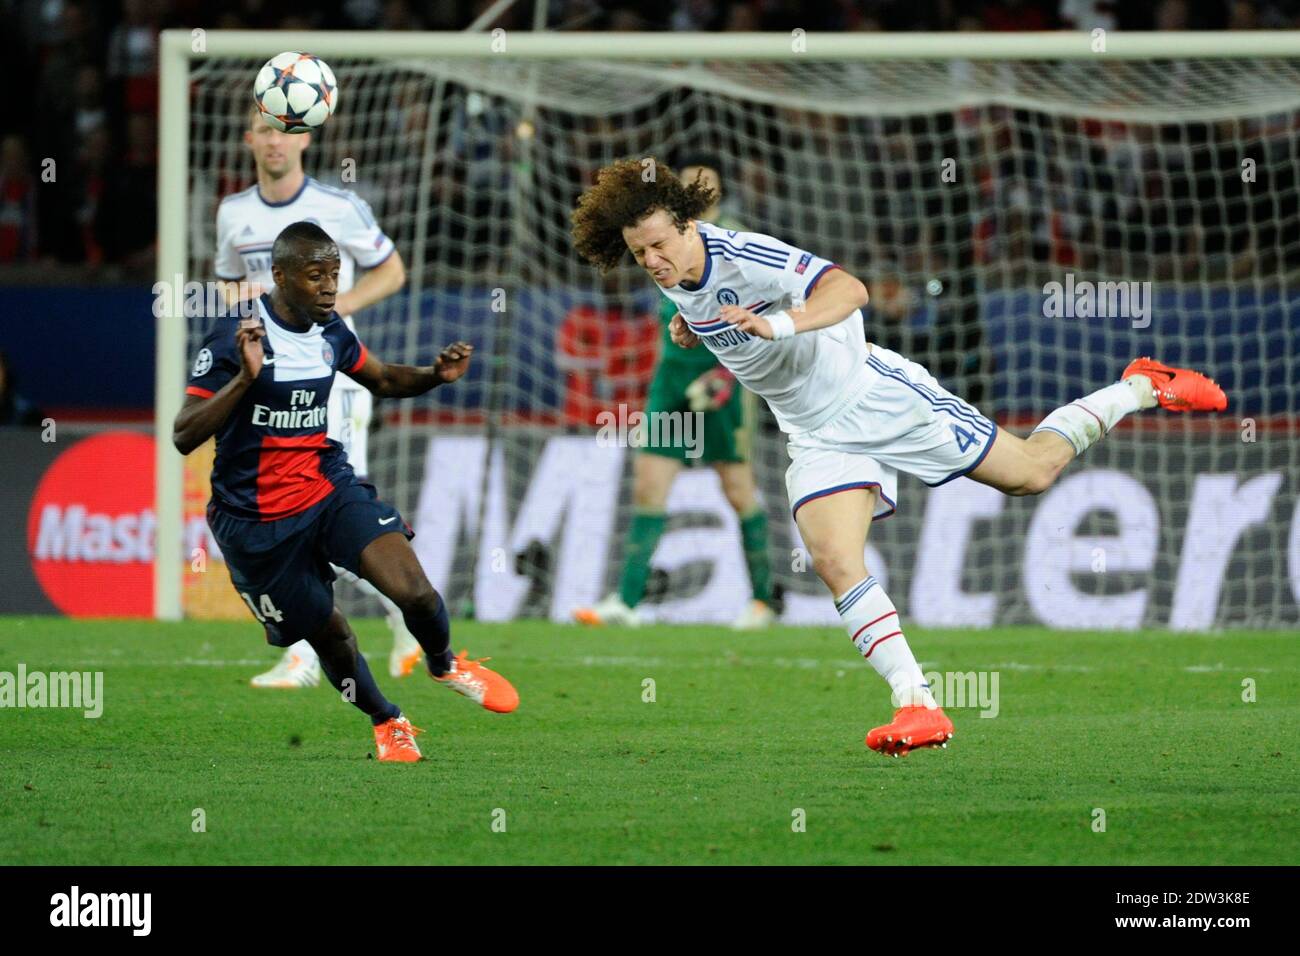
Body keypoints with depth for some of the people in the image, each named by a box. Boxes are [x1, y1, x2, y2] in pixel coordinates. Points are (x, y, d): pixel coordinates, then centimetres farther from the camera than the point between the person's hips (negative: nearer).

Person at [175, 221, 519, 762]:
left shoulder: (331, 333, -1)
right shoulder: (233, 340, -20)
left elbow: (384, 381, 19)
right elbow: (184, 438, -25)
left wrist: (435, 376, -2)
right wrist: (245, 377, -39)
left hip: (329, 486, 4)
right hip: (258, 521, -4)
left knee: (413, 590, -16)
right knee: (326, 633, 8)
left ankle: (445, 664, 16)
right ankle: (385, 722, 35)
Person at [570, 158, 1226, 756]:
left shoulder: (744, 256, -26)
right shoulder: (673, 278, -2)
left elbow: (849, 289, -39)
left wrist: (780, 324, -54)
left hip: (875, 396, -6)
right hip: (816, 437, 6)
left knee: (1032, 472, 3)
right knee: (835, 564, -17)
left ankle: (1140, 389, 26)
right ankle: (917, 706, -18)